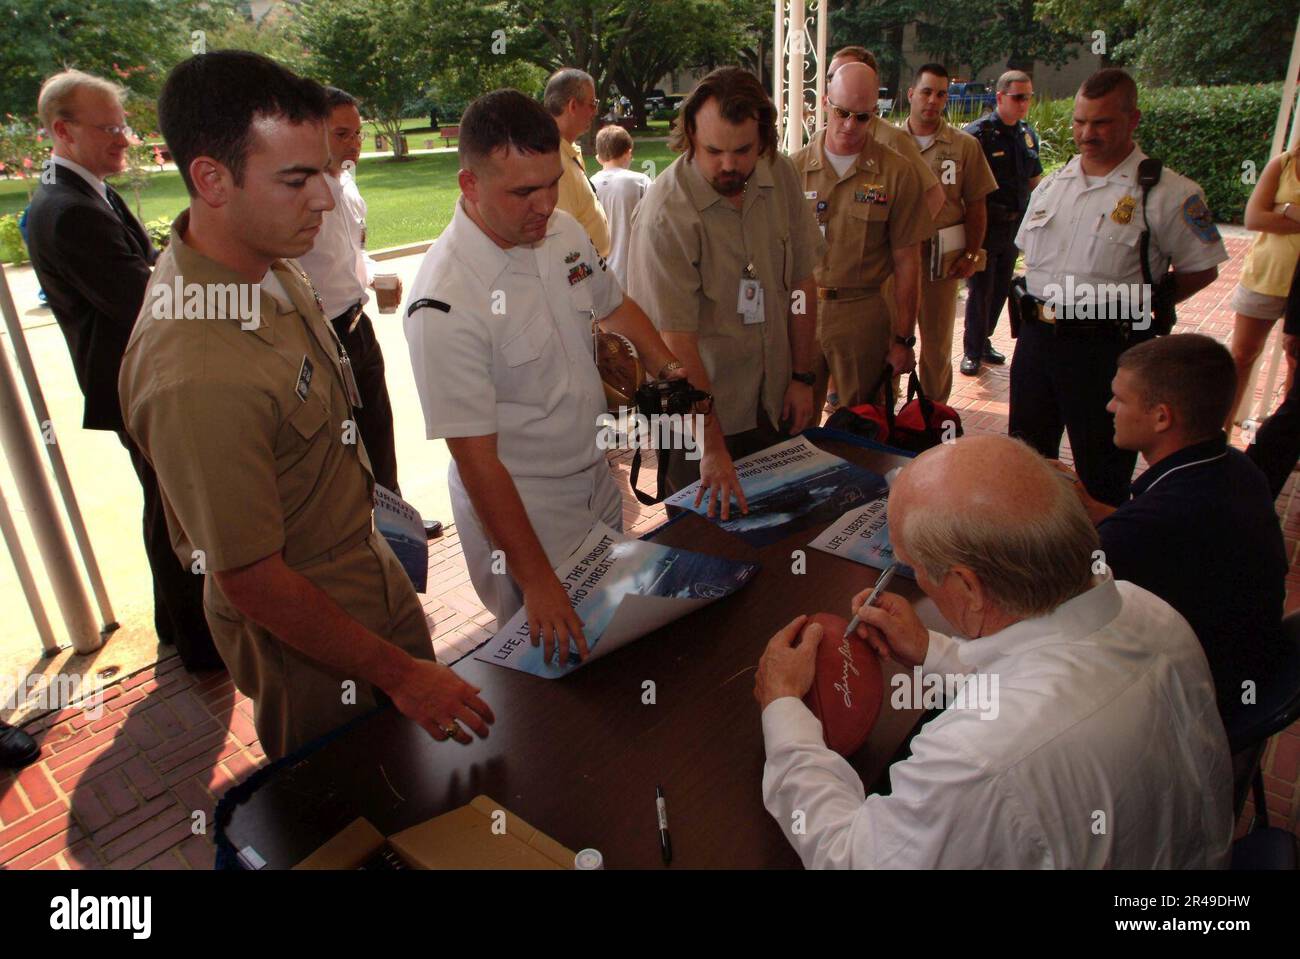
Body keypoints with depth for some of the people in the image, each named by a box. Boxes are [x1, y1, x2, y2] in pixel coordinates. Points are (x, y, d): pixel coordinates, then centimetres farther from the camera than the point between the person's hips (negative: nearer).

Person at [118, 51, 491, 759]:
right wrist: (399, 673, -17)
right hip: (302, 634, -8)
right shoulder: (196, 374, -36)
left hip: (367, 566, 8)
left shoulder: (264, 260, -7)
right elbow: (252, 582, -27)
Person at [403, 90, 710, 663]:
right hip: (513, 509, -7)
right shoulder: (445, 301, -29)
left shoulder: (563, 232, -6)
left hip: (595, 478, 7)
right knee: (553, 658, 11)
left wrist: (668, 368, 2)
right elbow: (475, 457, -27)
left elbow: (613, 305, 15)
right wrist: (537, 581, -25)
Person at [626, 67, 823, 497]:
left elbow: (800, 280, 6)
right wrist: (711, 446, -24)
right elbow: (676, 340, -24)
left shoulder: (782, 175, -3)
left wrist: (802, 376, 6)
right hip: (699, 413, -5)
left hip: (774, 402, 6)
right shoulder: (665, 214, -23)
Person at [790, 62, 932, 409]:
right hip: (799, 311, 1)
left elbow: (906, 262, 0)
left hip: (863, 314, -1)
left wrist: (903, 339, -1)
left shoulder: (897, 172, -1)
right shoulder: (794, 168, 3)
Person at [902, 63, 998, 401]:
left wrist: (971, 254, -4)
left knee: (937, 339, 11)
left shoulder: (965, 145, 3)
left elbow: (976, 206, 4)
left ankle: (934, 410, 24)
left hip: (943, 257, 0)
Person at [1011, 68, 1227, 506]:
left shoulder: (1168, 193, -8)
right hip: (1037, 337, 6)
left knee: (1102, 477, 4)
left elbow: (1200, 270, -3)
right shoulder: (1050, 186, 10)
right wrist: (1039, 306, 7)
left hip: (1109, 348, -6)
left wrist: (1135, 304, -6)